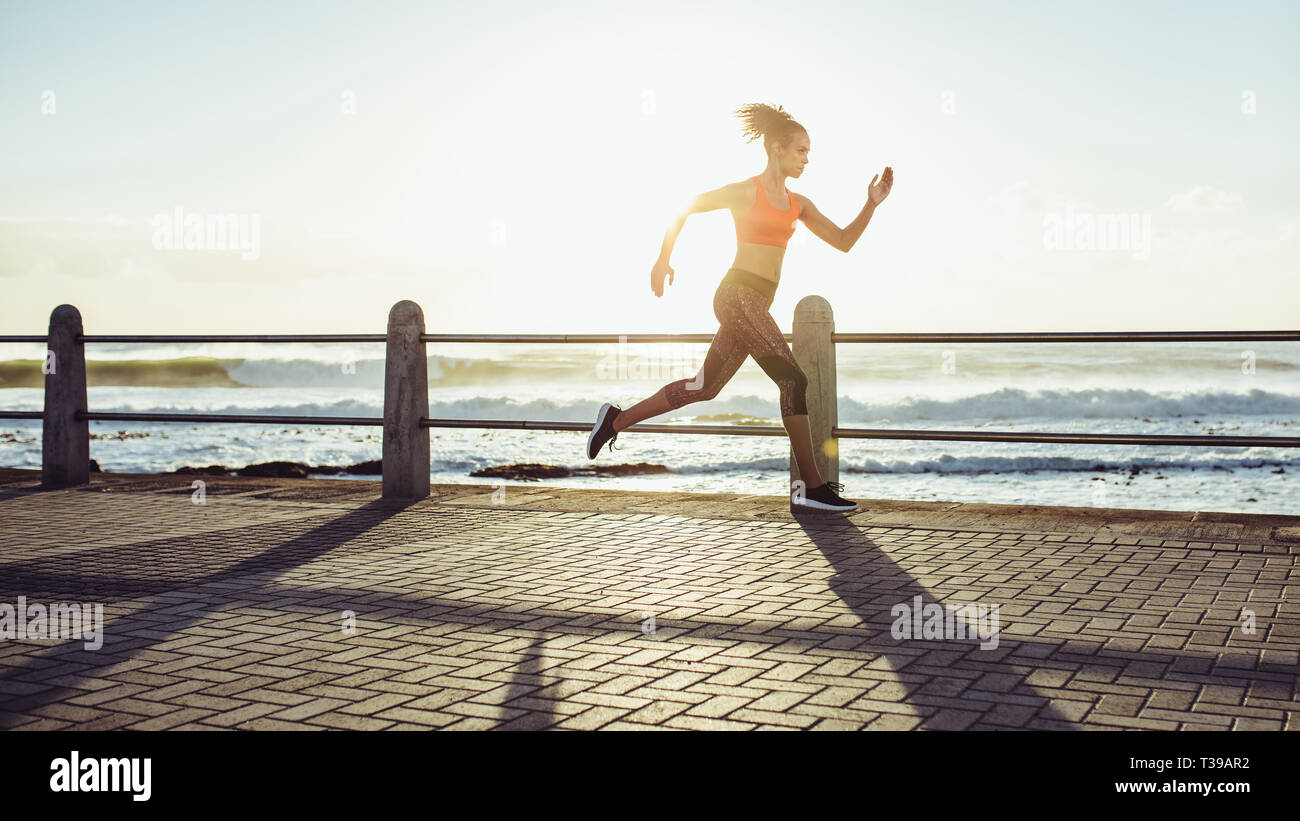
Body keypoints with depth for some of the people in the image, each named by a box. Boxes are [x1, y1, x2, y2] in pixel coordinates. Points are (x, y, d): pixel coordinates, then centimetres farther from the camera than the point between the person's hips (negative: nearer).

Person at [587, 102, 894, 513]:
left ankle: (617, 418, 24)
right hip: (738, 294, -9)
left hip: (755, 303, 9)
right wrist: (663, 260, 4)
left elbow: (843, 241, 16)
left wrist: (871, 205, 3)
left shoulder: (798, 204, 17)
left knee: (704, 387, 12)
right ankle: (812, 487, -9)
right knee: (793, 380, -13)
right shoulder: (746, 191, -4)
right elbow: (683, 209, 4)